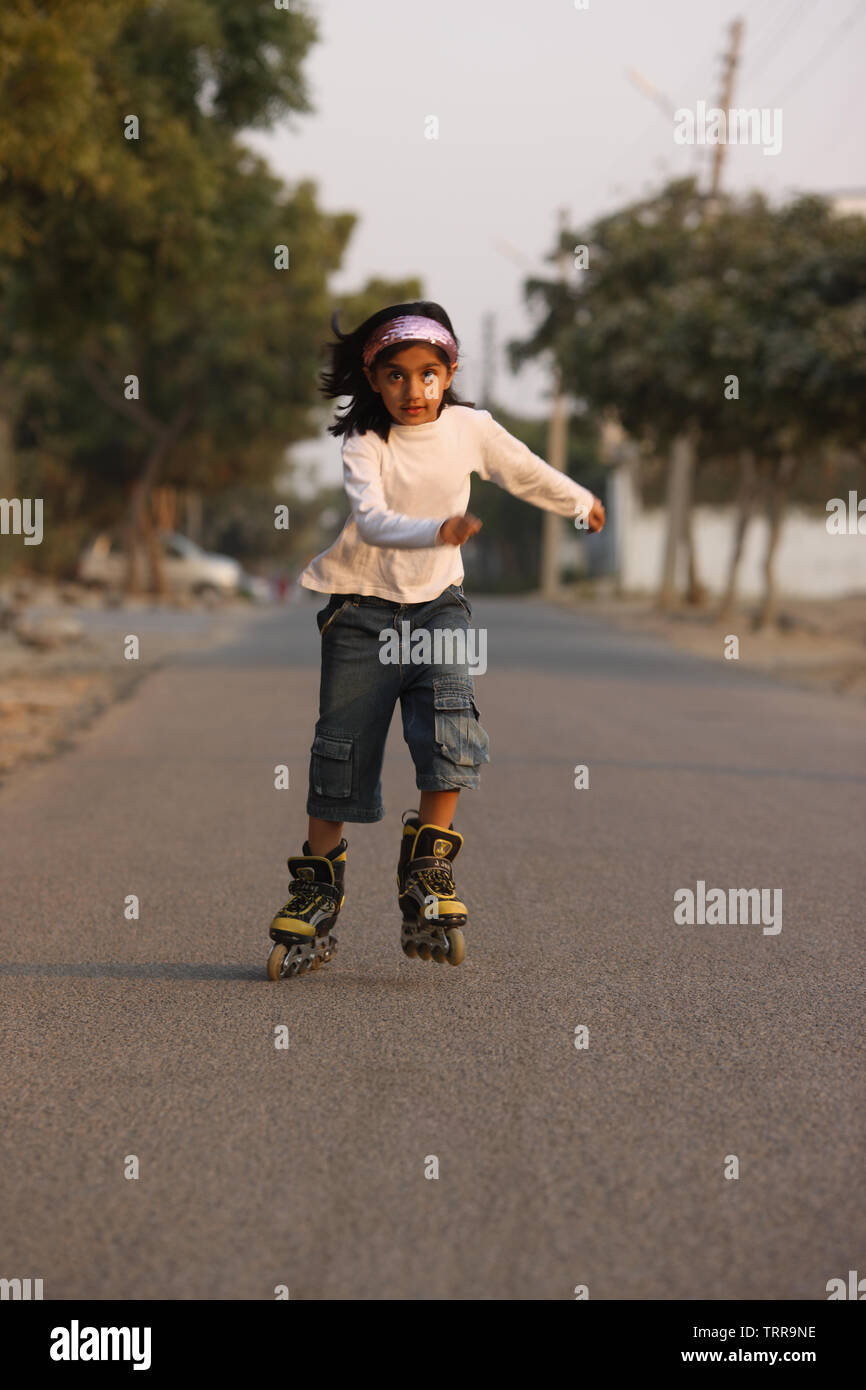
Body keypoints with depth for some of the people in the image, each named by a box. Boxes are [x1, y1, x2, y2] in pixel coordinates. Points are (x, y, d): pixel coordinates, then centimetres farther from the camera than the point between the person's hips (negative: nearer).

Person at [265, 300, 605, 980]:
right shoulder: (364, 444, -12)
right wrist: (437, 530, -45)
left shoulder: (470, 427, -2)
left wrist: (581, 502, 33)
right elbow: (370, 520, -28)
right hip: (365, 609, -2)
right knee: (343, 747, 0)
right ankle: (317, 892, 12)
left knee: (451, 726, -20)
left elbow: (526, 471, 18)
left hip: (439, 604, 2)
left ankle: (429, 873, -10)